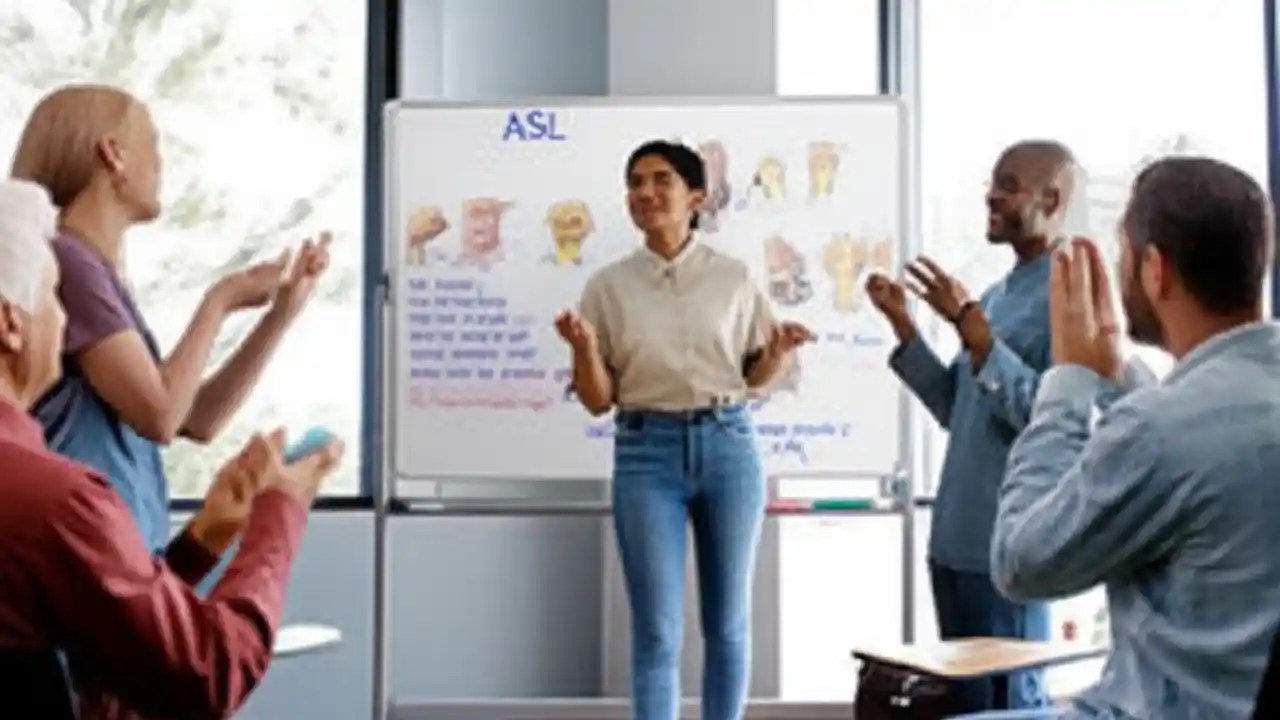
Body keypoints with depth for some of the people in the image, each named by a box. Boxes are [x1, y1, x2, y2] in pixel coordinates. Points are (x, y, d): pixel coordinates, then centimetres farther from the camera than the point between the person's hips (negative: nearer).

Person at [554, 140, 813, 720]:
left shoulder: (733, 278, 3)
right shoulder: (608, 286, 2)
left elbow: (753, 377, 12)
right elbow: (598, 402, 2)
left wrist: (779, 353, -9)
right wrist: (583, 348, -16)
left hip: (728, 445, 1)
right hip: (646, 453, -1)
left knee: (728, 624, 10)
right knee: (656, 632, 0)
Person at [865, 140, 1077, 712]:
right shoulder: (997, 294, 14)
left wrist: (970, 326, -22)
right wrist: (903, 325, 8)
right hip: (955, 538, 9)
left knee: (1006, 702, 3)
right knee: (962, 698, 17)